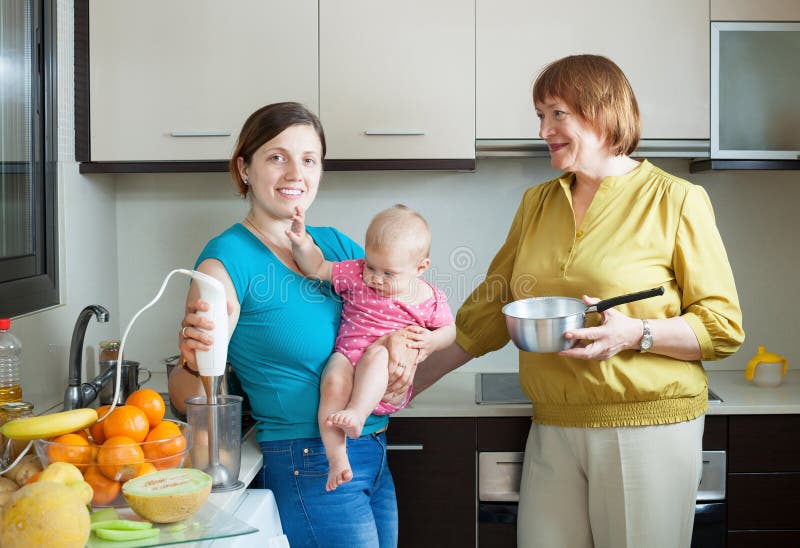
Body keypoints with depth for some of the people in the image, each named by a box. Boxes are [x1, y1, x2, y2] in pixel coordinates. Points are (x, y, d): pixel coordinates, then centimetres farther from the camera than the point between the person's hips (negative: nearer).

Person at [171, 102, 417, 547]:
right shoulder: (230, 258, -13)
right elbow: (189, 398, -16)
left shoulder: (334, 243, 6)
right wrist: (195, 362, -38)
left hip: (374, 459, 7)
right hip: (310, 467, -6)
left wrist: (404, 338, -9)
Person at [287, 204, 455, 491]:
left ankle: (357, 414, -43)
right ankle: (336, 458, -32)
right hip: (347, 357, 1)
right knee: (334, 381, -33)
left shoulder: (430, 299, 2)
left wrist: (432, 340, -7)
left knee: (377, 352, -34)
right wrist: (303, 244, -10)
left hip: (389, 384, -1)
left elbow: (449, 329, 15)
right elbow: (317, 268, 9)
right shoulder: (355, 274, 5)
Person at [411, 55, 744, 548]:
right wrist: (413, 380, 14)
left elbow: (724, 327, -4)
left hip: (648, 427, -4)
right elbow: (489, 309, 15)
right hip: (553, 429, 4)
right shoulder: (537, 203, 11)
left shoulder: (677, 201, -3)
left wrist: (635, 333, -20)